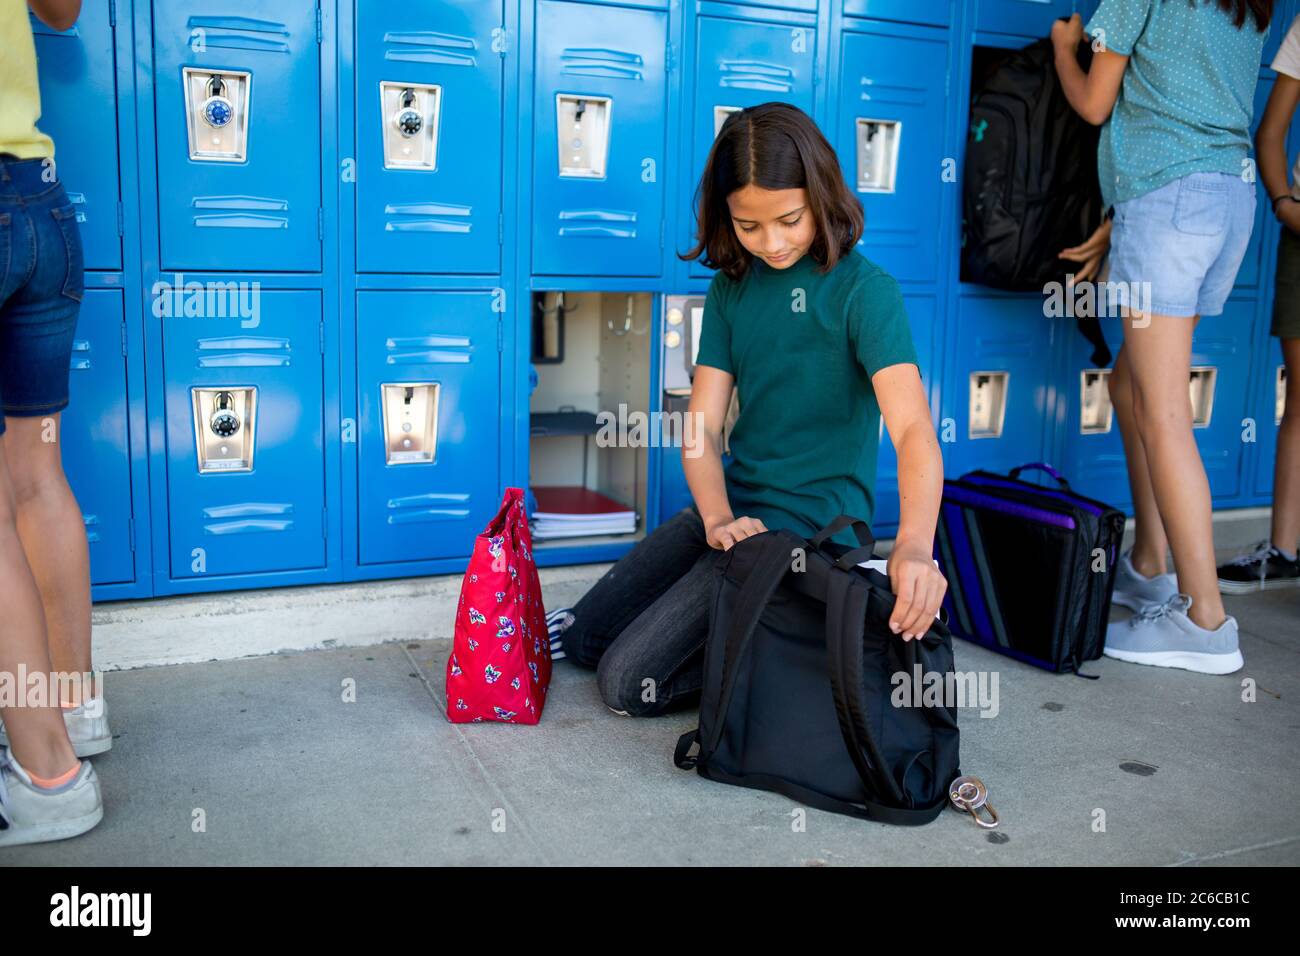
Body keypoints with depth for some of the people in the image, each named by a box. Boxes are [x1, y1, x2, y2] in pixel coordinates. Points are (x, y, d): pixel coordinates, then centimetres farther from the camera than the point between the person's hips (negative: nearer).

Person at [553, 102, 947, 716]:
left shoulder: (864, 290, -14)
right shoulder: (731, 286, 5)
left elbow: (912, 428, -27)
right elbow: (701, 426, 0)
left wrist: (915, 544, -46)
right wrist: (718, 517, -21)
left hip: (811, 524, -7)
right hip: (732, 510, 7)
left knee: (627, 681, -13)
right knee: (581, 638, 14)